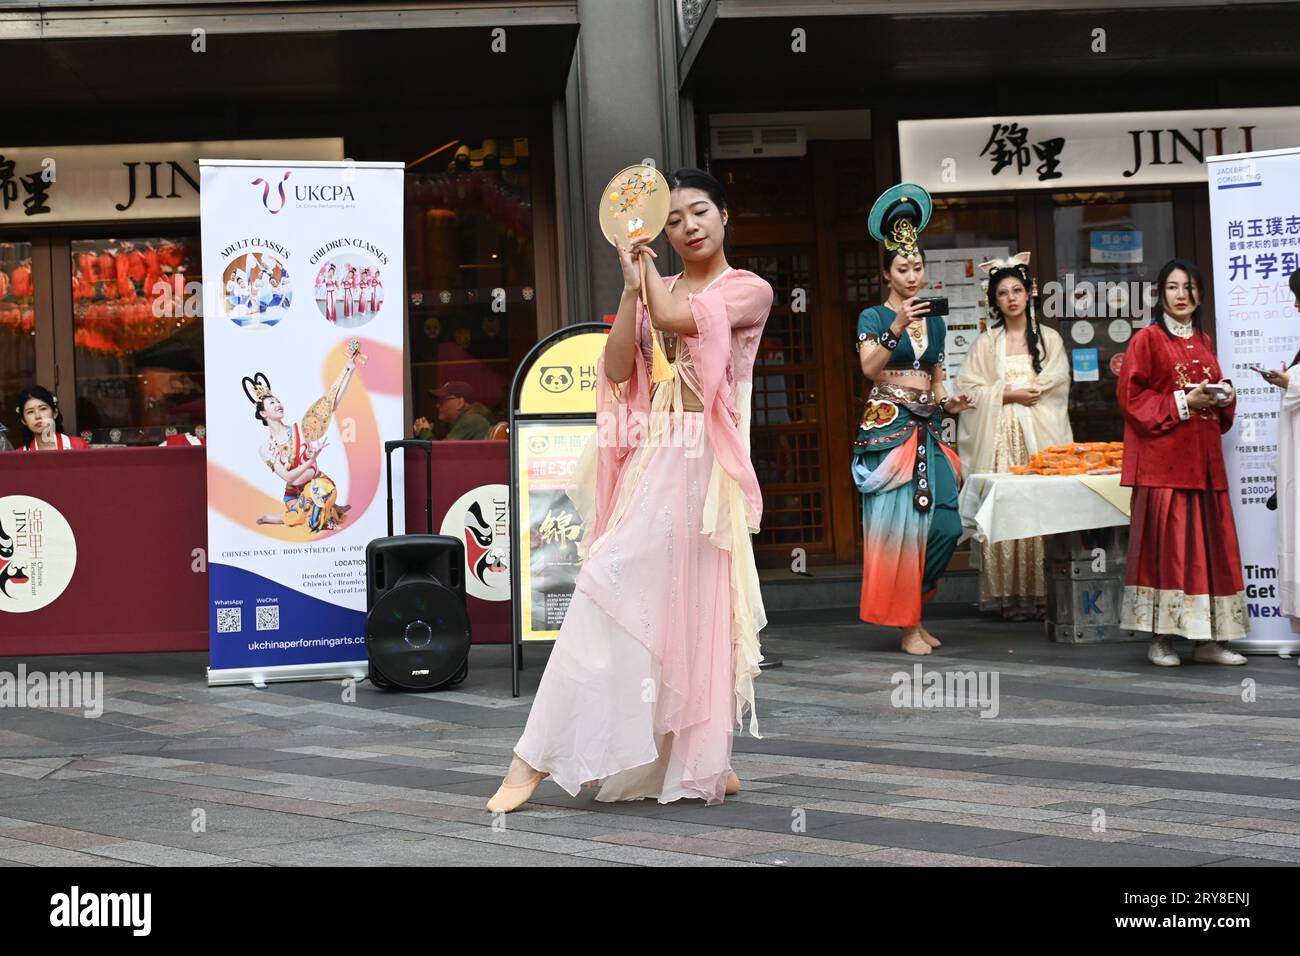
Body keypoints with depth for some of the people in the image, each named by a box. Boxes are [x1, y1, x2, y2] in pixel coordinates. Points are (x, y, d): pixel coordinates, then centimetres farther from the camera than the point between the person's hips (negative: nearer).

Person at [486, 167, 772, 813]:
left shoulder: (749, 291, 2)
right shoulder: (654, 292, 18)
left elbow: (674, 315, -15)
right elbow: (617, 369, 3)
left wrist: (650, 275, 4)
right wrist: (632, 285, -2)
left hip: (702, 465, -4)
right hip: (649, 462, 5)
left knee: (697, 610, -3)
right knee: (610, 596, -1)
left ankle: (703, 762, 7)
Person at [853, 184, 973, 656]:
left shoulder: (935, 322, 16)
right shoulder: (873, 317, 0)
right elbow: (870, 367, -16)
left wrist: (948, 403, 2)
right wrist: (898, 327, -27)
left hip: (927, 430, 5)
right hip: (887, 426, -5)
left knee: (946, 524, -3)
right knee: (897, 523, -6)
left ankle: (914, 607, 15)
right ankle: (906, 622, 2)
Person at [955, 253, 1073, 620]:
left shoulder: (1049, 338, 12)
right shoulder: (986, 343, 13)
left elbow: (1057, 385, 2)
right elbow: (969, 389, 4)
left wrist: (1001, 391, -3)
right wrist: (1010, 395, -8)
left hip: (1040, 435, 0)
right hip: (999, 437, 0)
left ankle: (1042, 594, -3)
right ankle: (1011, 596, -4)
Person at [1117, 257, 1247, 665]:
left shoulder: (1204, 343, 18)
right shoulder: (1147, 340, 0)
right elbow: (1131, 396, -7)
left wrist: (1224, 396, 3)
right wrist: (1181, 403, -14)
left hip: (1204, 458, 6)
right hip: (1164, 459, -6)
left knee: (1210, 543, 4)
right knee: (1166, 544, -8)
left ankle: (1208, 639, 9)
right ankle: (1160, 639, -2)